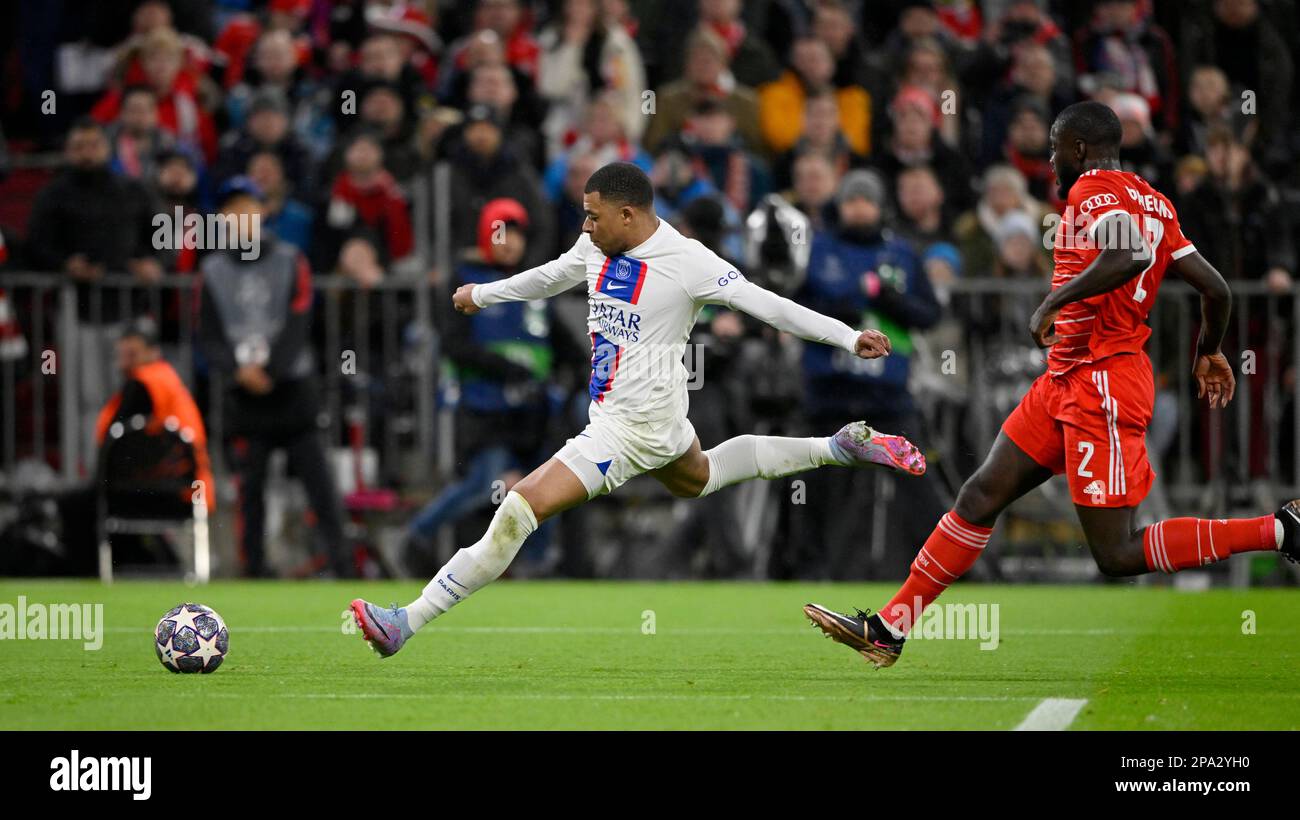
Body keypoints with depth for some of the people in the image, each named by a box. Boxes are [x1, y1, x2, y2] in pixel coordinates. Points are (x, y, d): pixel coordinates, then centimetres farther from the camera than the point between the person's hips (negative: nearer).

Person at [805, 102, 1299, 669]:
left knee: (1117, 555, -8)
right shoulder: (1151, 202, 14)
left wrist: (1054, 302, -23)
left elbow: (1128, 257, -32)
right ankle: (889, 627, 12)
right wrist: (1209, 354, 34)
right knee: (982, 495, 9)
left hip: (1101, 385, -10)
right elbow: (1216, 290, 15)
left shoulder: (1095, 189, -11)